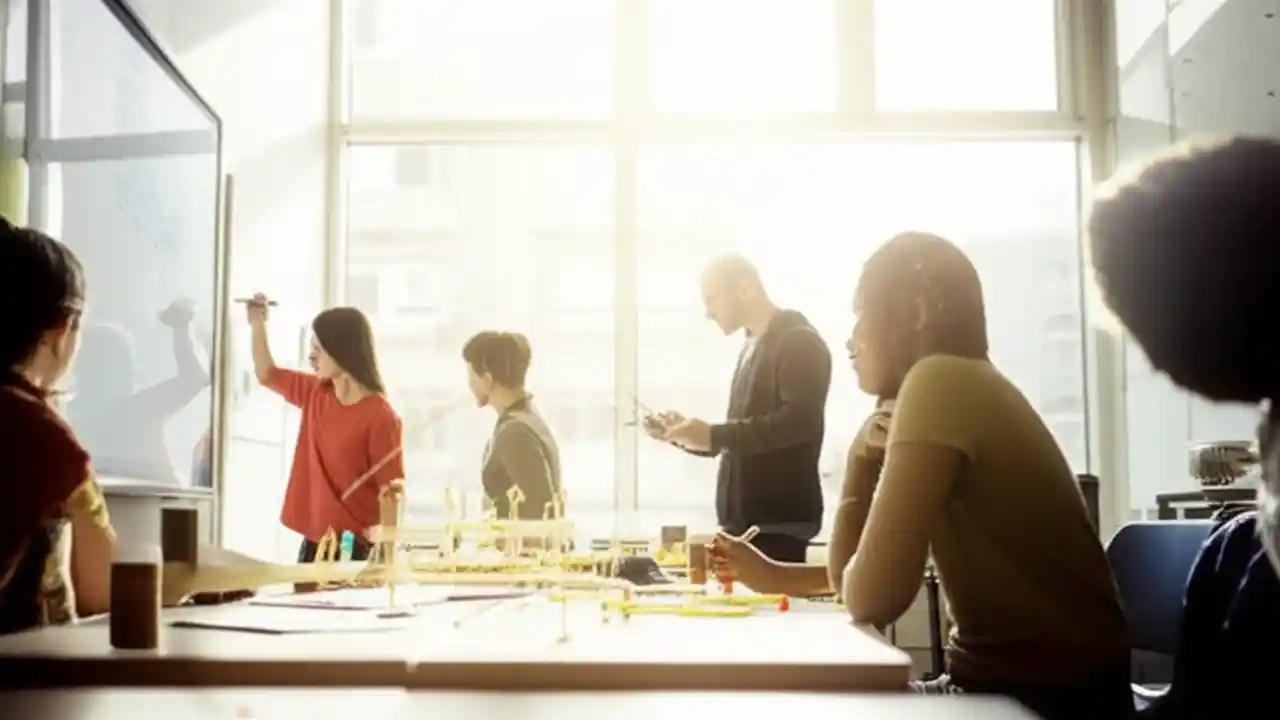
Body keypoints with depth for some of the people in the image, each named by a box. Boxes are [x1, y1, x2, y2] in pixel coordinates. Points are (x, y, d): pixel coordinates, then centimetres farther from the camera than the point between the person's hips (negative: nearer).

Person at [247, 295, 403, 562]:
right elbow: (267, 374, 26)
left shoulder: (380, 417, -16)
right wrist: (257, 323, 19)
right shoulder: (315, 394, 6)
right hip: (314, 543, 7)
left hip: (355, 548, -7)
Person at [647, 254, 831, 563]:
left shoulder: (800, 343, -8)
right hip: (744, 519, 8)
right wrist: (686, 433, 10)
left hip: (778, 520, -8)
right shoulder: (752, 348, 18)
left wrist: (714, 435, -24)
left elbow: (798, 421, -22)